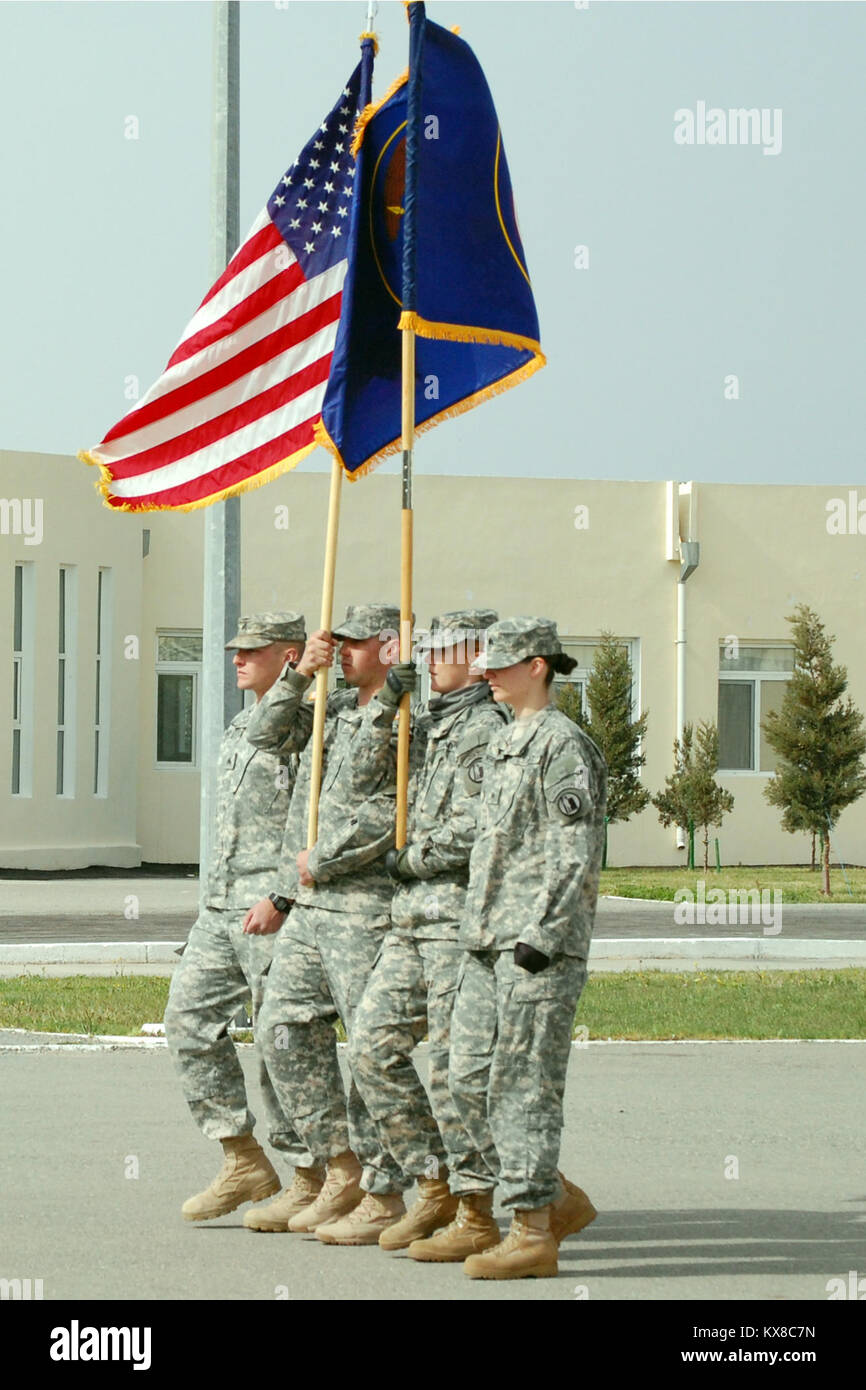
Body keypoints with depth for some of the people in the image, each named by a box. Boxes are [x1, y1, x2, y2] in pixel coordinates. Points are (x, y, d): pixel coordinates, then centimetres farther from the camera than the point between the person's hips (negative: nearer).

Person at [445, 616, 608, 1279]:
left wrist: (540, 939, -20)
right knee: (470, 1077, 8)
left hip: (540, 945, -10)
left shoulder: (565, 745, -10)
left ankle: (533, 1232, -2)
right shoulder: (503, 744, 18)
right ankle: (558, 1199, 18)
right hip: (489, 941, 10)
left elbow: (577, 857, -15)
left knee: (524, 1082, -7)